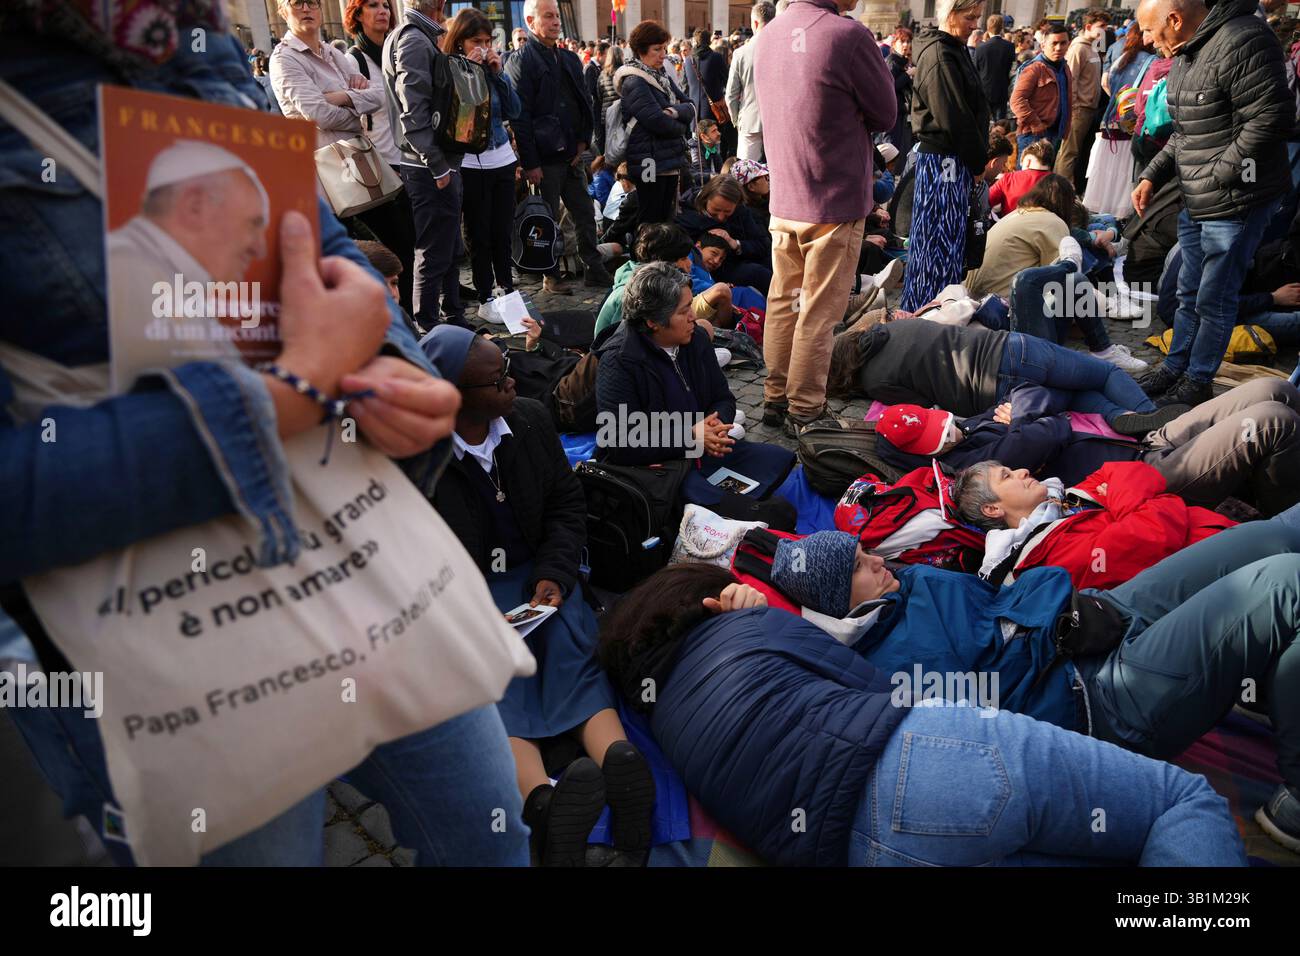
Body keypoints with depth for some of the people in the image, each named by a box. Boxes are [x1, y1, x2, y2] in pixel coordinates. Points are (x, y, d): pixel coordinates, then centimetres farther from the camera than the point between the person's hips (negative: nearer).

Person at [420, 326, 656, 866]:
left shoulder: (531, 420, 2)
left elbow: (567, 505, 10)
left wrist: (554, 575, -7)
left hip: (537, 573, 4)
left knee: (576, 660, -24)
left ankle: (619, 761, -47)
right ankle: (543, 799, -54)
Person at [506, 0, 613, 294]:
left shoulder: (569, 59, 13)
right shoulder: (520, 62, -9)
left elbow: (585, 103, 18)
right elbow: (519, 117, -14)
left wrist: (583, 141, 4)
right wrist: (530, 164, -18)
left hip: (572, 155, 7)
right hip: (544, 157, -7)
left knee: (585, 215, 9)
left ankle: (593, 270, 17)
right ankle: (551, 276, 14)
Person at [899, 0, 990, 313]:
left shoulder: (951, 49, 17)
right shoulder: (940, 55, -15)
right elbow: (955, 118, -17)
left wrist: (977, 159, 12)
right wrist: (978, 161, -9)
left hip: (952, 159, 10)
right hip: (945, 159, -10)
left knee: (950, 238, 14)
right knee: (941, 240, -5)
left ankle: (919, 308, 22)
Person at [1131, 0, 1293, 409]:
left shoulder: (1241, 41, -19)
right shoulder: (1184, 56, 12)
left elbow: (1273, 118, -23)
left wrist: (1218, 176, -20)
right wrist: (1151, 176, 9)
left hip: (1236, 203, -9)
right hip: (1196, 203, 9)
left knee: (1214, 299, 2)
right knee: (1189, 293, 19)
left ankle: (1198, 381, 16)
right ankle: (1173, 368, 33)